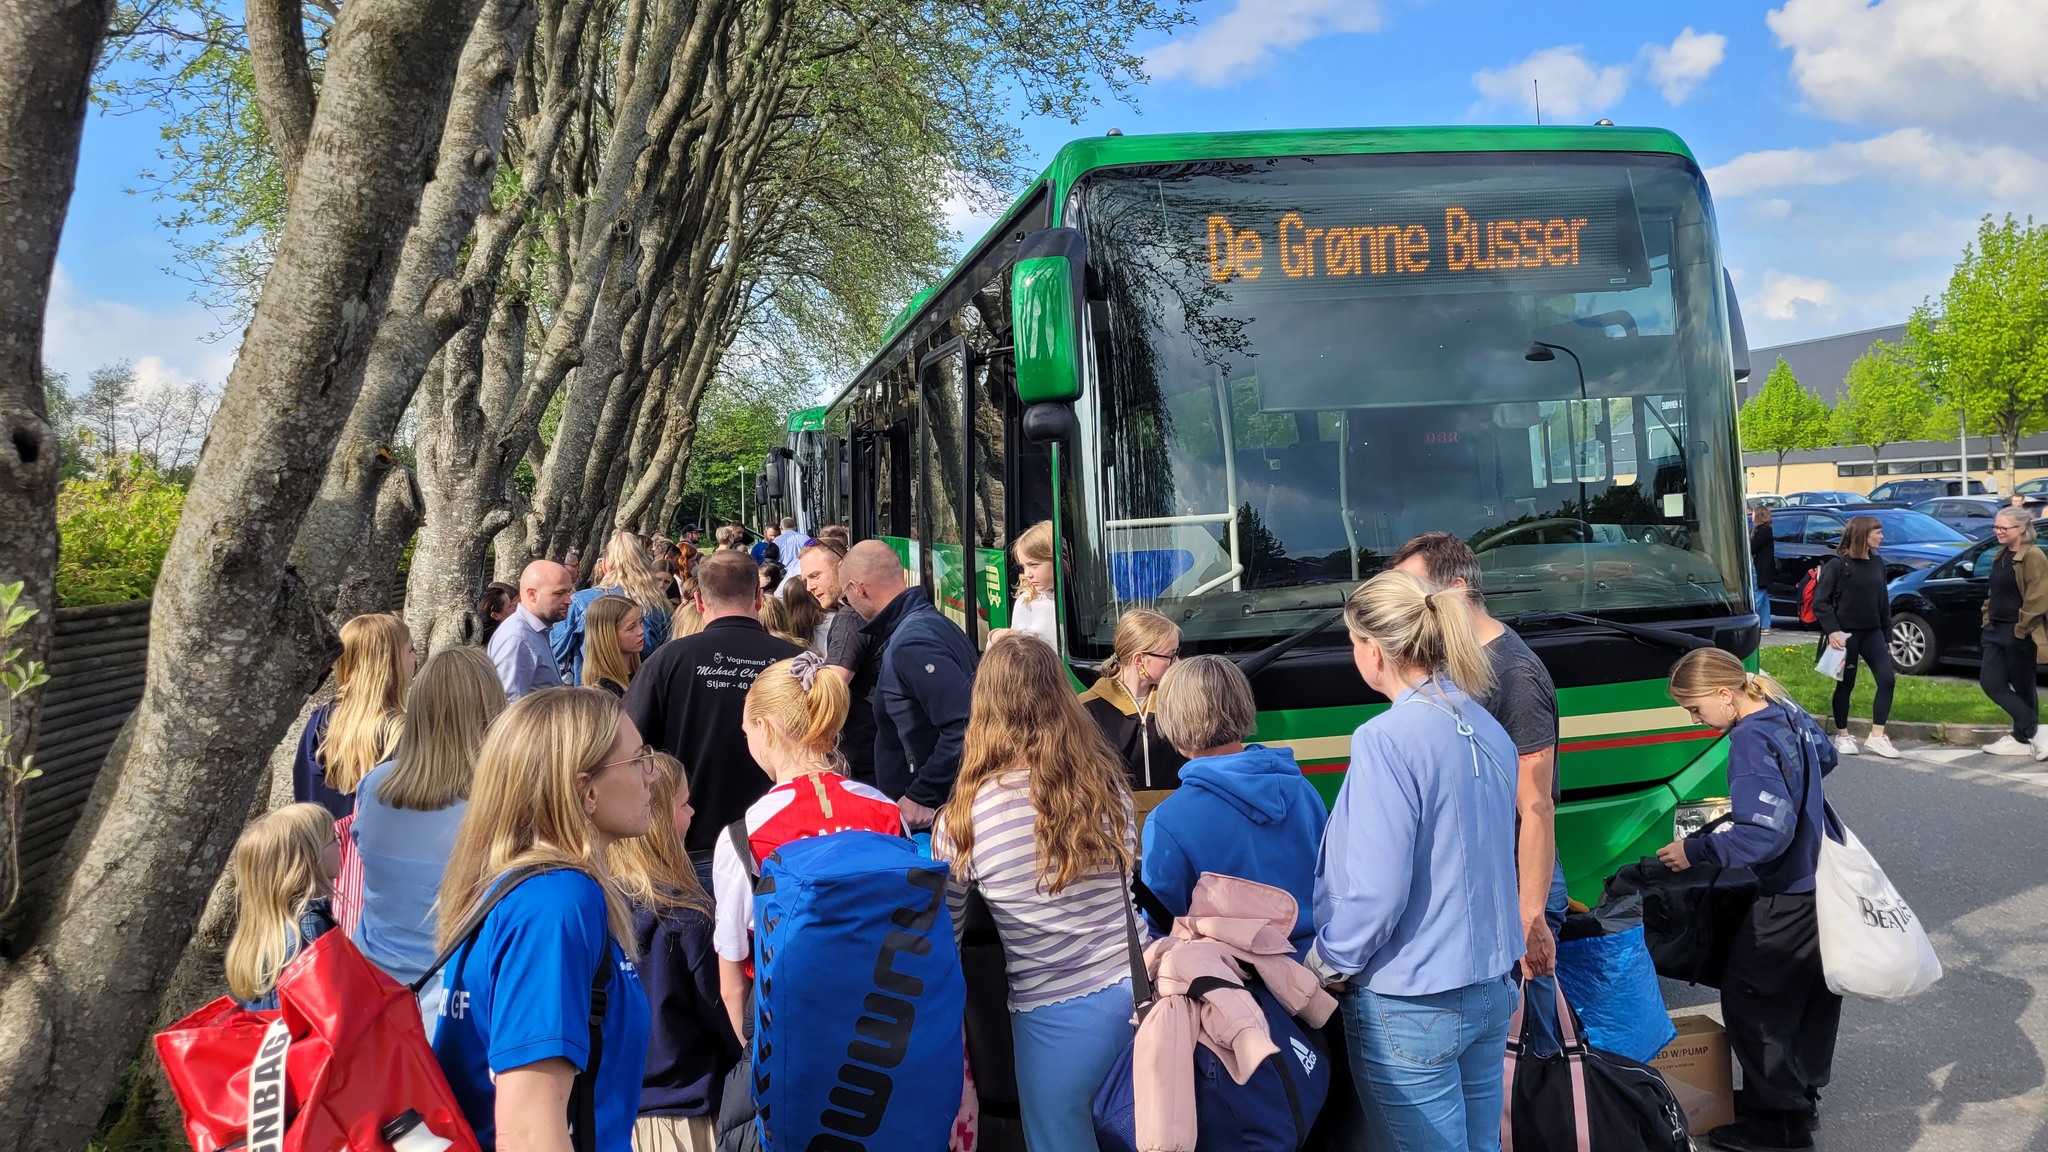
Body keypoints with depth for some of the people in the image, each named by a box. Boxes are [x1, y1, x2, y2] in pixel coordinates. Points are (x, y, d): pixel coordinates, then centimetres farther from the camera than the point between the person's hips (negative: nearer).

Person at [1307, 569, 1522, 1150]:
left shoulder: (1386, 739, -21)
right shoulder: (1488, 731, 4)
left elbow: (1376, 889, -22)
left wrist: (1325, 964, -7)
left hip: (1411, 1004, -8)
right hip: (1491, 988, 8)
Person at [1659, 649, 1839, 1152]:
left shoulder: (1751, 740, -26)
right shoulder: (1789, 712, 2)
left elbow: (1767, 833, -30)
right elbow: (1825, 758, 23)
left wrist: (1696, 851, -22)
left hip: (1787, 898, -10)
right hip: (1822, 881, 10)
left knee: (1748, 998, 1)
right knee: (1813, 988, 21)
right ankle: (1801, 1089, 38)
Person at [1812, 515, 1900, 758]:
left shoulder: (1877, 563, 9)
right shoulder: (1837, 564, -10)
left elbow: (1883, 602, 14)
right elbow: (1820, 601, -12)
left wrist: (1887, 636, 14)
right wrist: (1831, 631, -22)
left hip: (1872, 633, 6)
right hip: (1846, 634, -6)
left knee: (1887, 679, -6)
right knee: (1845, 685, 3)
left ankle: (1876, 736, 0)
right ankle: (1842, 736, 17)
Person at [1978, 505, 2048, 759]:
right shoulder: (2001, 555, 13)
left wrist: (2021, 629, -18)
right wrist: (1987, 620, 14)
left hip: (2019, 634, -8)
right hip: (1996, 630, 8)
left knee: (2023, 687, 2)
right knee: (1990, 683, 2)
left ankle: (2027, 738, 14)